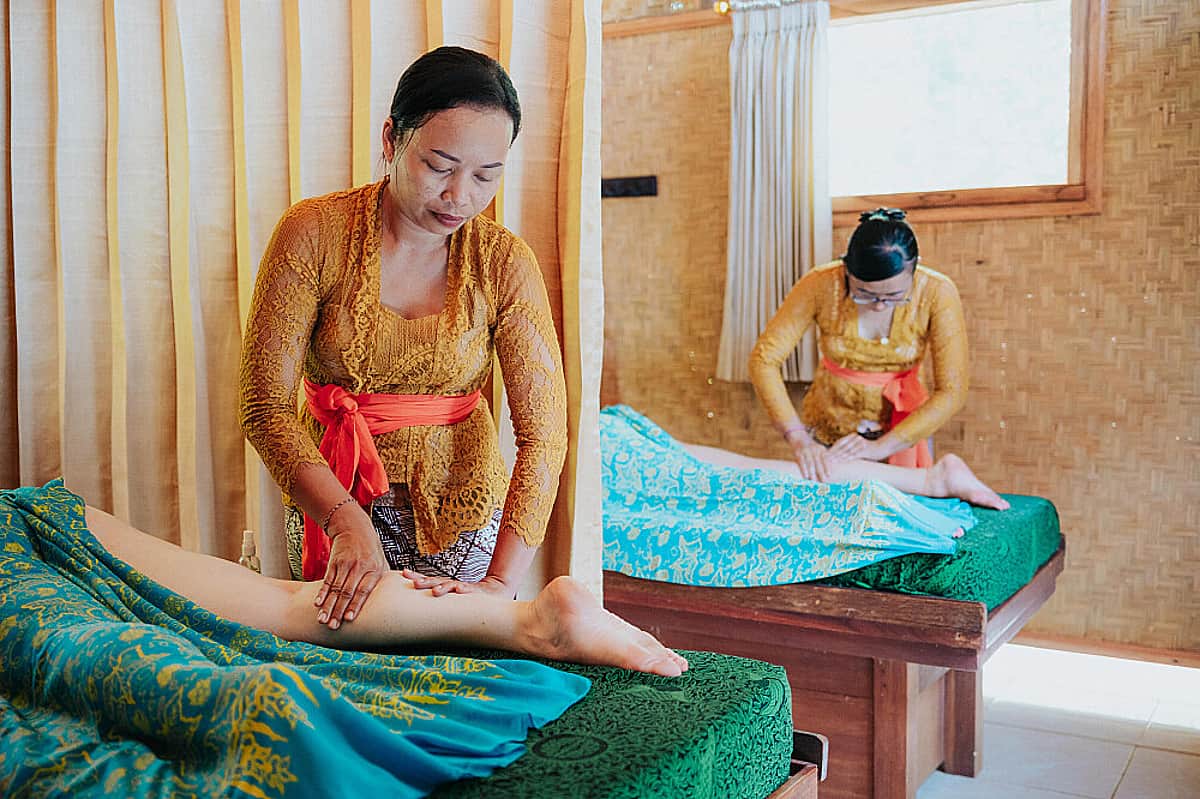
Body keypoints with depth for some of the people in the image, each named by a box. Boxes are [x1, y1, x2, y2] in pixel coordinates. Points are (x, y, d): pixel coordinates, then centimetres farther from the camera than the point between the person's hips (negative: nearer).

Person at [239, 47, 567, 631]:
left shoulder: (505, 264, -13)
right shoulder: (314, 235, -15)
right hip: (330, 495, 0)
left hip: (461, 505, 1)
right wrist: (348, 521, -31)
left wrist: (501, 584, -28)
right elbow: (267, 408, -16)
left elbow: (543, 434, -17)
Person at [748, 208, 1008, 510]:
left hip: (901, 429, 0)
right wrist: (799, 441, -28)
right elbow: (764, 358, -20)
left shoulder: (936, 293, -20)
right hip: (827, 430, 1)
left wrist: (882, 446, -27)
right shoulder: (821, 286, -21)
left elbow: (951, 392, -19)